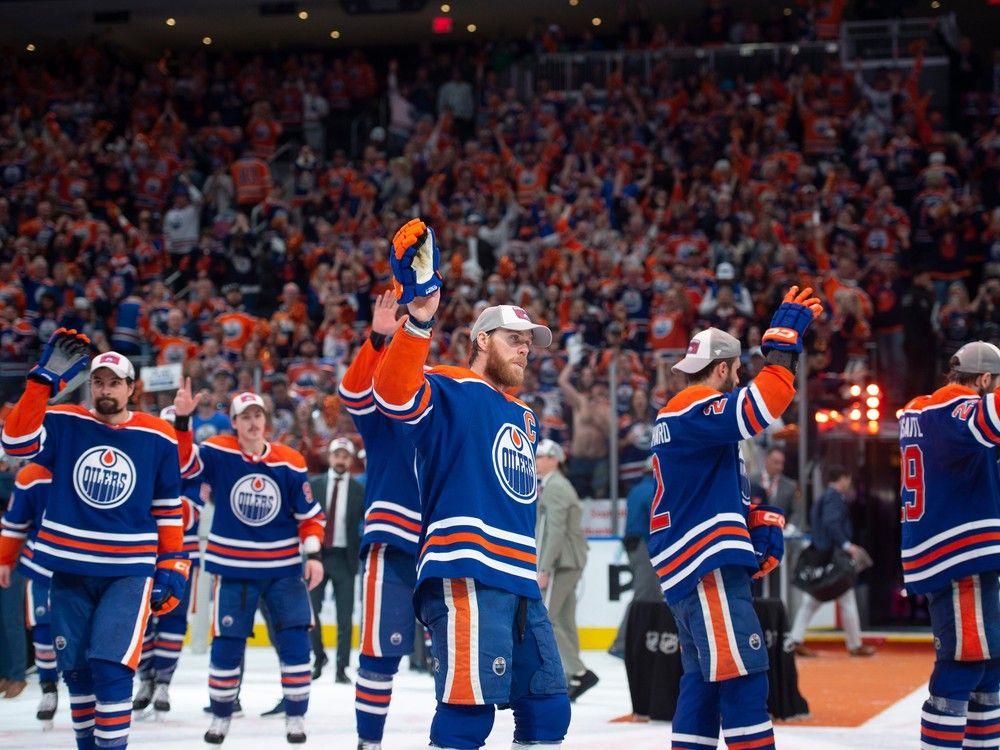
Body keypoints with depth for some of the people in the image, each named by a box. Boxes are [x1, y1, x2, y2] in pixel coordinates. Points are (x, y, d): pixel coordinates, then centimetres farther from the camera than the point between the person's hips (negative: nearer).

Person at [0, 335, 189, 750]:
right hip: (69, 570, 2)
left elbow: (169, 511, 6)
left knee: (110, 666, -15)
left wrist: (172, 570, 3)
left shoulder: (158, 438, -1)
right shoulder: (64, 424, -1)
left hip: (130, 571, -2)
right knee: (75, 668, 11)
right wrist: (45, 377, -24)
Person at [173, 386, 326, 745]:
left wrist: (313, 553, -8)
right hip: (233, 569, -1)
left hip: (283, 568, 1)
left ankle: (295, 716, 10)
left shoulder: (290, 463, -4)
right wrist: (182, 420, -32)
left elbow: (310, 513, 1)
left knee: (295, 640, -4)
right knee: (227, 643, 5)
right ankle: (220, 714, 22)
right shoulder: (218, 453, -7)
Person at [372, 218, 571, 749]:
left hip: (520, 584, 9)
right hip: (466, 576, -9)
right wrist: (418, 323, -36)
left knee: (548, 706, 13)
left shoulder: (524, 418, 25)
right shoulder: (450, 392, -2)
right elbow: (394, 394, -23)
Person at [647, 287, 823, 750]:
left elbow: (724, 489, 24)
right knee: (743, 678, -14)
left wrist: (764, 525, 10)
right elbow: (756, 409, -29)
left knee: (705, 679, 13)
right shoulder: (693, 409, -11)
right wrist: (785, 340, -24)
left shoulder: (683, 418, 22)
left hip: (694, 567, 11)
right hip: (706, 566, -11)